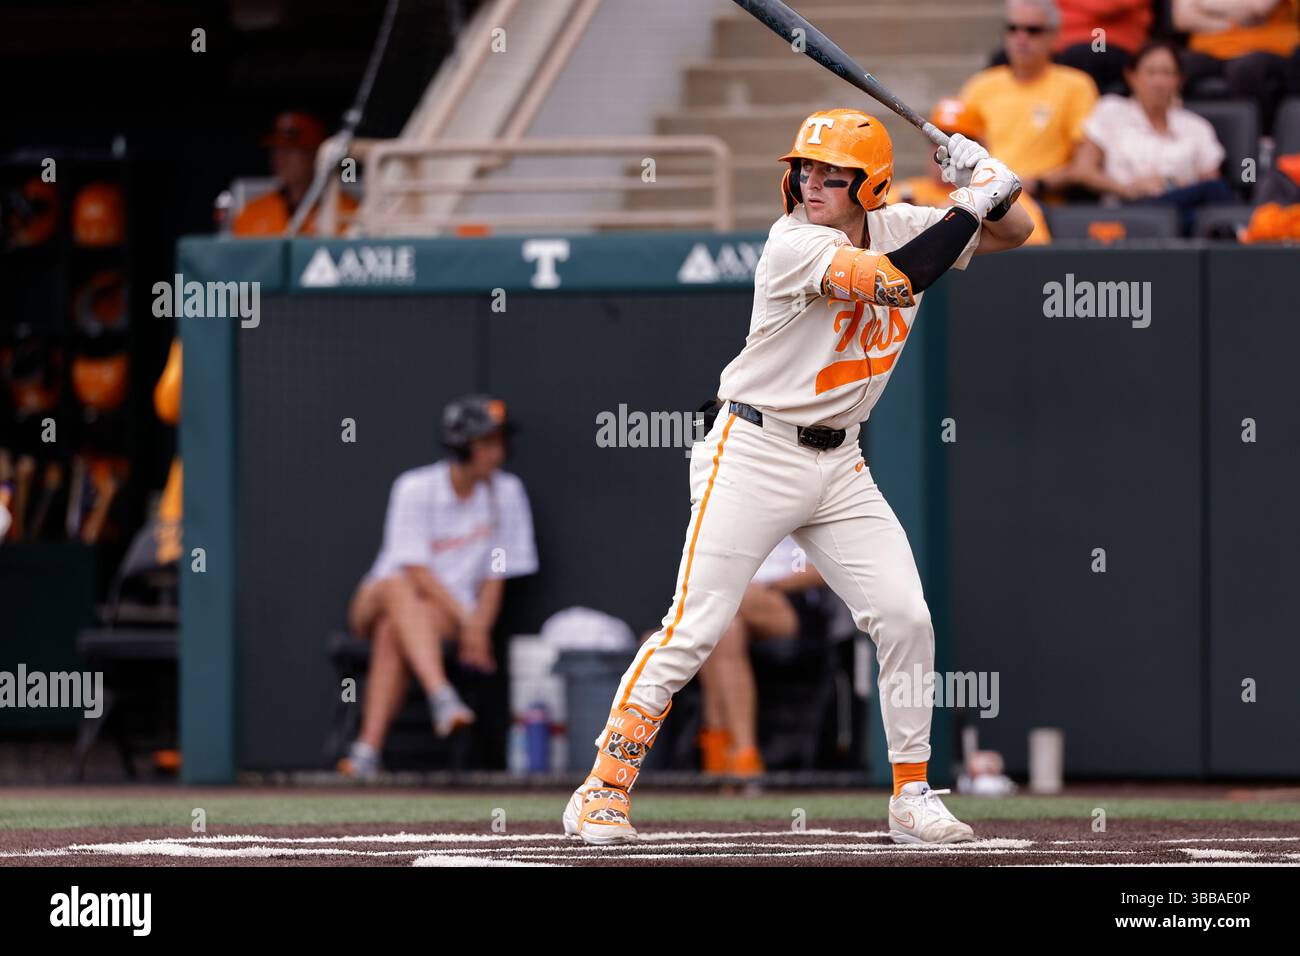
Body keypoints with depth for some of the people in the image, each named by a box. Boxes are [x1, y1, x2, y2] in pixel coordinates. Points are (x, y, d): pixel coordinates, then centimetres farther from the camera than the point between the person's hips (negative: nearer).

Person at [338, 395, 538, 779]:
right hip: (377, 602, -1)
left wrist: (478, 627, -13)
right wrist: (465, 618, -23)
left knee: (393, 629, -35)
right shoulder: (415, 489, -7)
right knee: (398, 588, -39)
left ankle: (368, 750, -47)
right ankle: (441, 696, -59)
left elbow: (494, 578, 4)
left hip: (452, 613, 1)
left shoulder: (507, 493, 3)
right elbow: (418, 571, -12)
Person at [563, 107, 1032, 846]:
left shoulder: (898, 228, 3)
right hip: (755, 453, -6)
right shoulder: (794, 246, -18)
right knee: (696, 627, -11)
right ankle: (603, 789, -5)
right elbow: (897, 282, -30)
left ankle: (913, 797, 10)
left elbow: (1014, 233, 12)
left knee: (905, 618, -2)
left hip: (840, 465, 6)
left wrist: (987, 177, -9)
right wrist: (972, 203, -22)